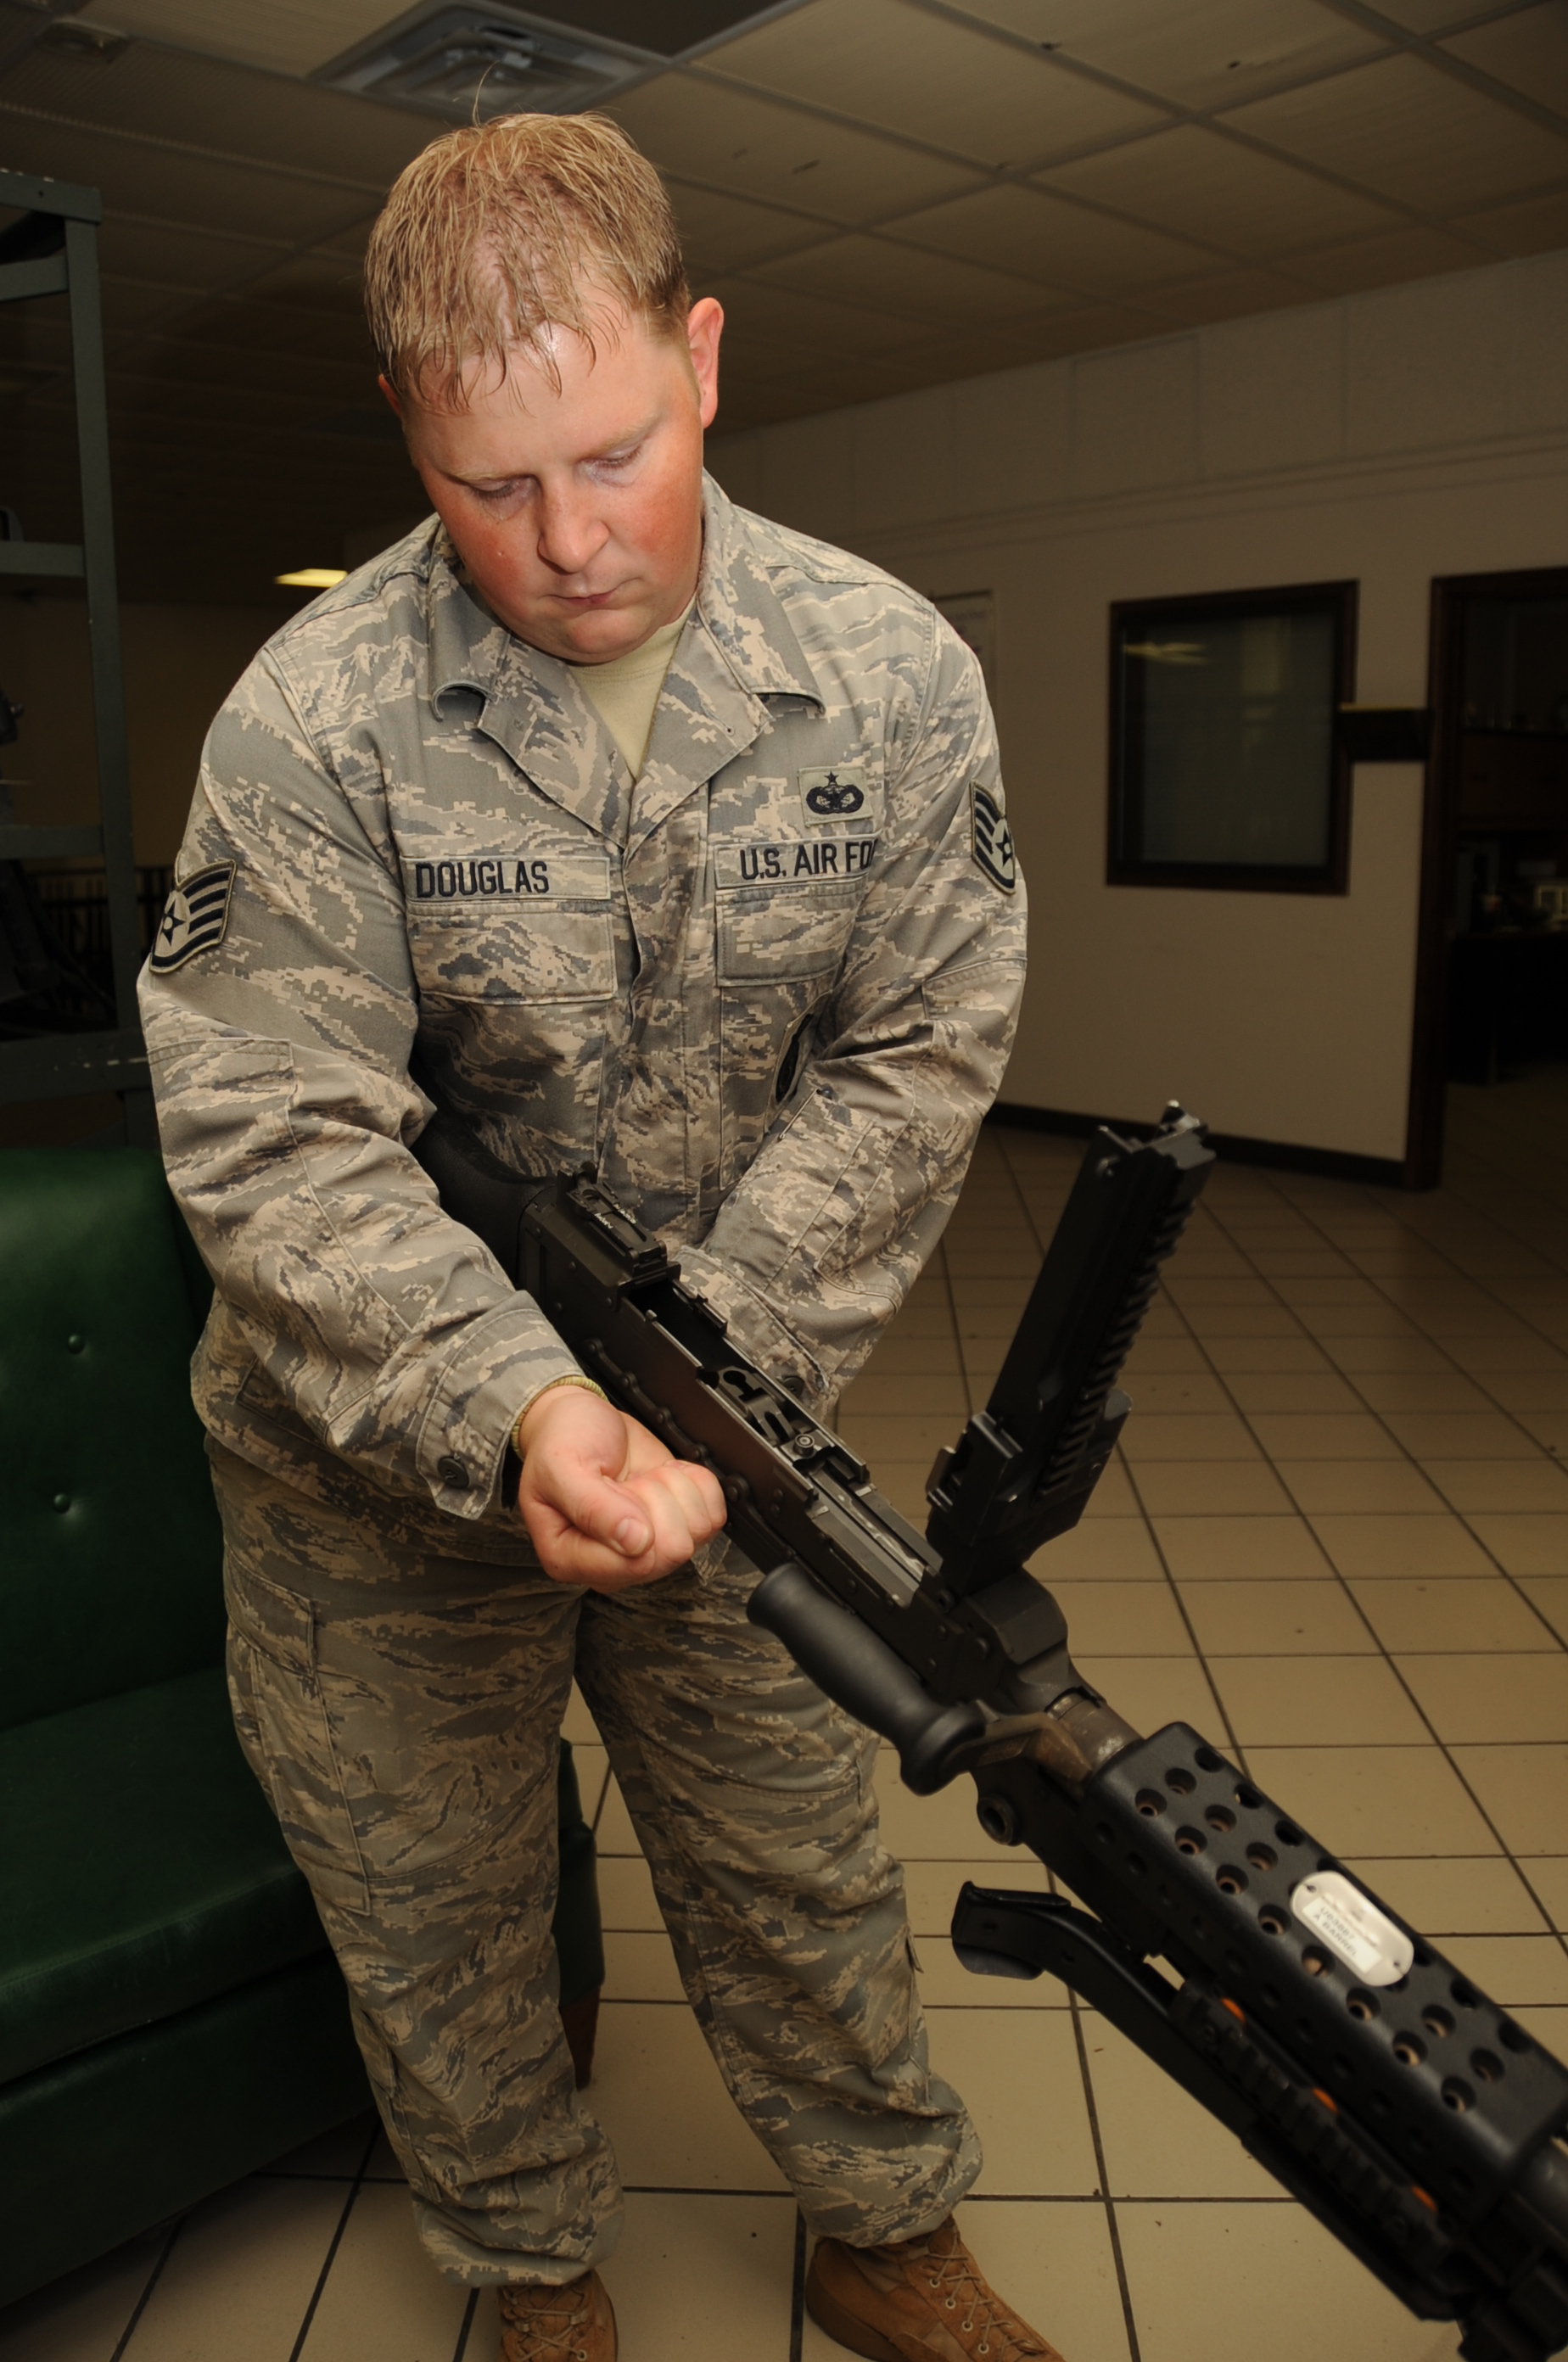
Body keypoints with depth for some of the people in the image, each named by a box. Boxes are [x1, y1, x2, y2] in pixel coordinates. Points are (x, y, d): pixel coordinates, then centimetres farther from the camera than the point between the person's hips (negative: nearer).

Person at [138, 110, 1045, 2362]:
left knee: (802, 1870, 17)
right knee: (432, 1915, 16)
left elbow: (916, 1054, -8)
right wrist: (517, 1403, -34)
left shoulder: (896, 678, -10)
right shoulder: (310, 719, -17)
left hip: (721, 1411, 2)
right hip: (377, 1458, -1)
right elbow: (271, 1144, -19)